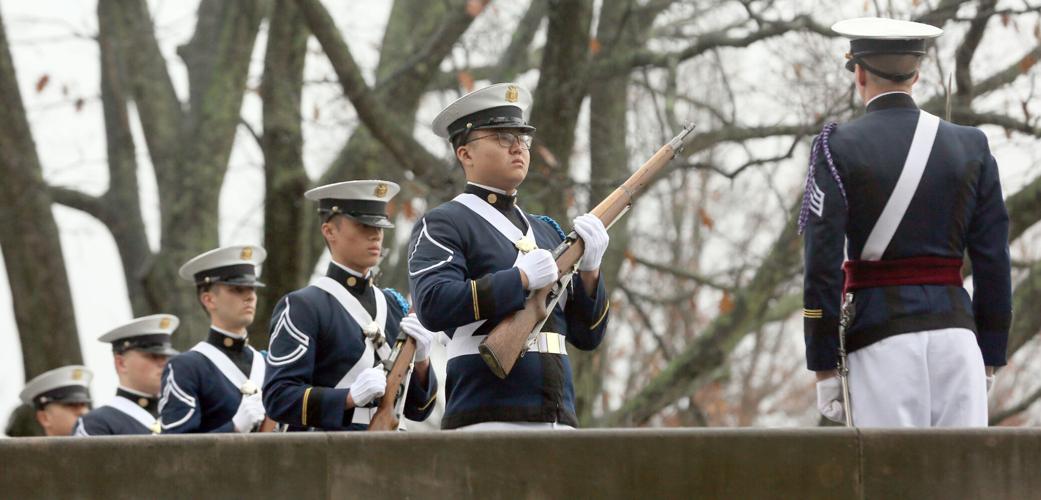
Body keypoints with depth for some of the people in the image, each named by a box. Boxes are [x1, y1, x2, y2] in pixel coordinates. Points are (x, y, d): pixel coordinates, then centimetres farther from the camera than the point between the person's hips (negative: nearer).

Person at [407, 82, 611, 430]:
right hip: (486, 423, -7)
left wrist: (589, 271, 2)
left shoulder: (547, 232, 23)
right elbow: (433, 306, -16)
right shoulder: (443, 225, 2)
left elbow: (588, 336, 20)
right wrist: (522, 278, -14)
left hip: (559, 425, 7)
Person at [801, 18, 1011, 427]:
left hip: (879, 330, -3)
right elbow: (994, 265, 7)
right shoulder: (970, 147, 8)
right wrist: (988, 362, 14)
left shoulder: (839, 149, -3)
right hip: (956, 329, 3)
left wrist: (823, 369, -3)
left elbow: (823, 267, -7)